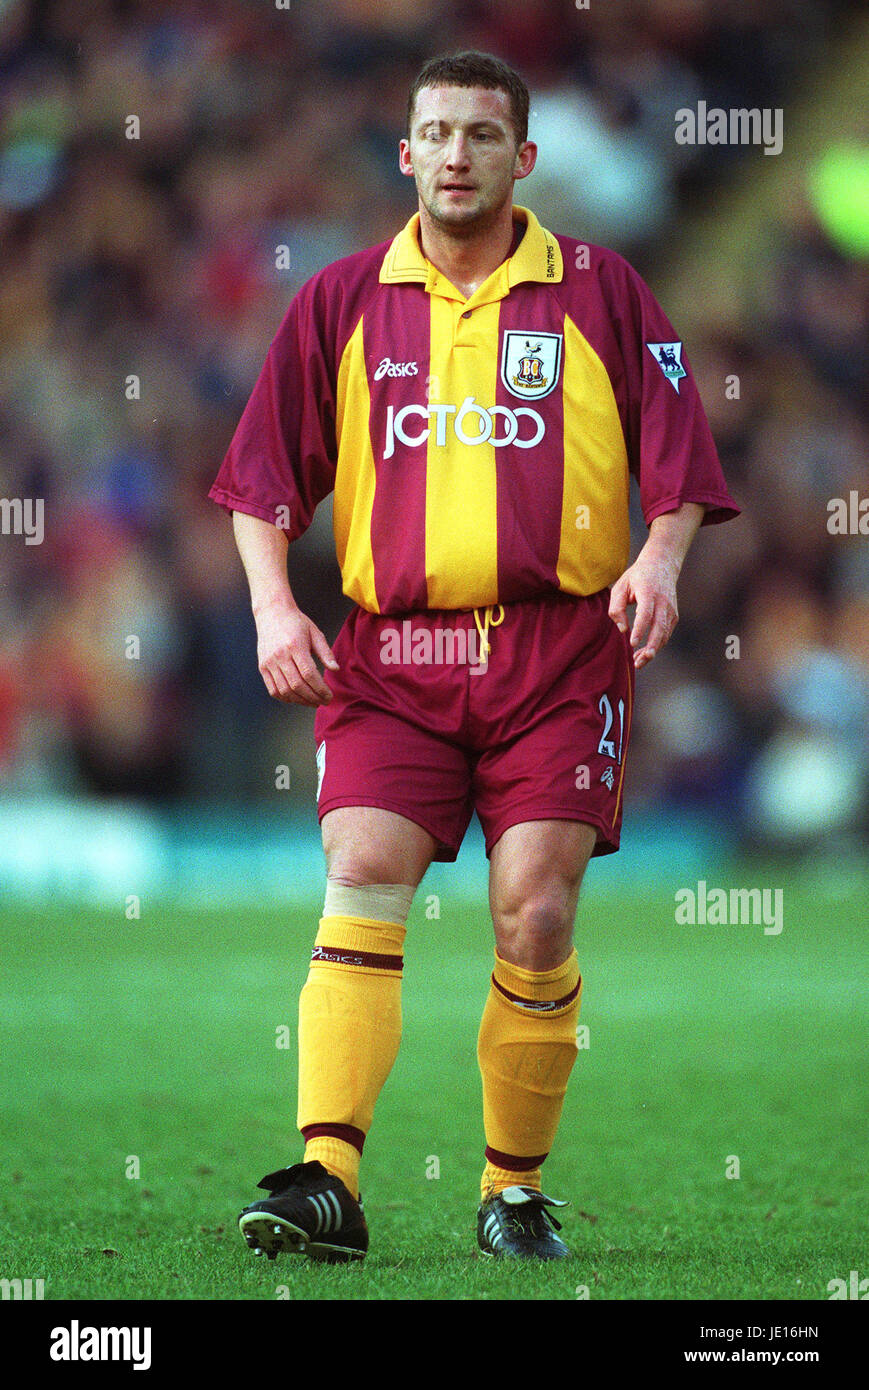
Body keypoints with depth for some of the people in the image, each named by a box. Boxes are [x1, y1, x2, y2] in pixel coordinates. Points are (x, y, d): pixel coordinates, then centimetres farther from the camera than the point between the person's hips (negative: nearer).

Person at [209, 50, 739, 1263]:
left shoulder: (600, 292, 6)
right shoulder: (343, 302, 10)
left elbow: (677, 461, 6)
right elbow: (265, 478, 13)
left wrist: (658, 560, -12)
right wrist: (273, 604, -1)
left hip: (559, 649, -1)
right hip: (388, 651, 1)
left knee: (535, 917, -6)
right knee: (361, 886, -14)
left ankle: (516, 1190, 9)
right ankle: (327, 1181, -20)